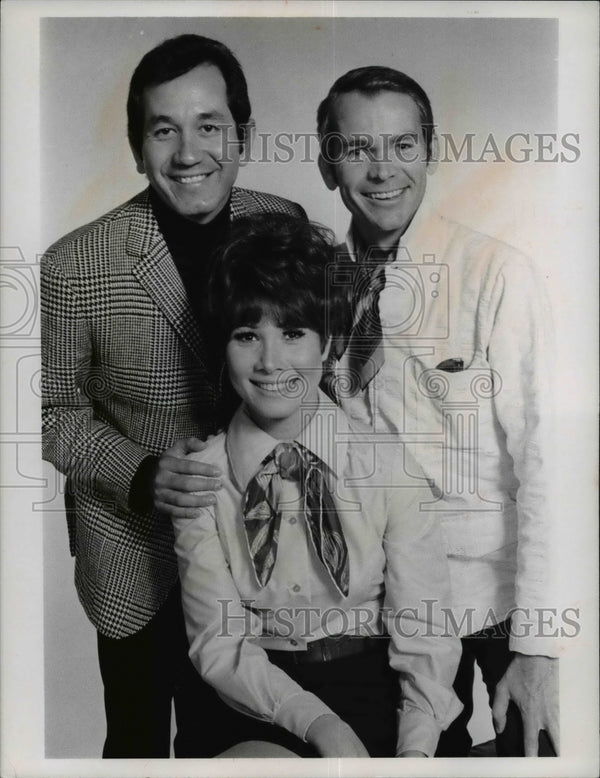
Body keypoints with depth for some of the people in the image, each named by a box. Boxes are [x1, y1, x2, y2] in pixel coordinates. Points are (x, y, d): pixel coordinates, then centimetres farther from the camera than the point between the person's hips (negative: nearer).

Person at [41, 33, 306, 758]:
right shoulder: (75, 265, -18)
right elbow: (57, 411, -8)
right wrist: (143, 477, -24)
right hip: (134, 556, -2)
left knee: (223, 731, 26)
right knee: (138, 738, 22)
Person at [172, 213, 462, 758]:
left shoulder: (389, 463, -5)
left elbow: (424, 631, -6)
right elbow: (219, 643, -4)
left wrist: (417, 746, -21)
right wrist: (318, 723, -18)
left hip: (382, 689, 0)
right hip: (266, 712, 1)